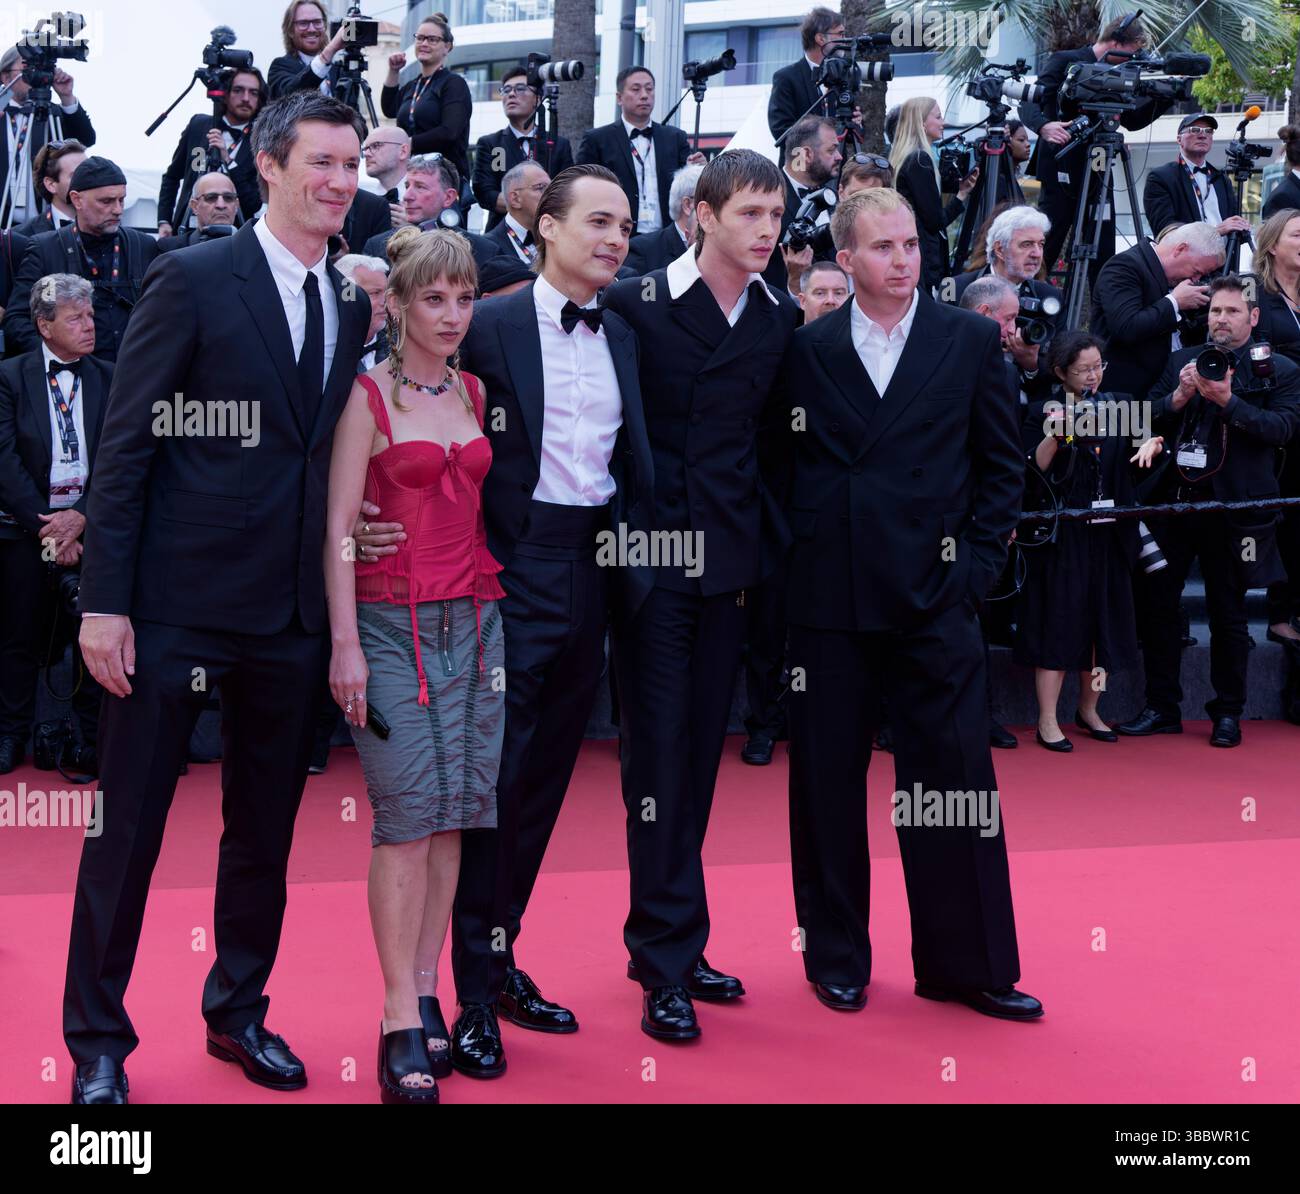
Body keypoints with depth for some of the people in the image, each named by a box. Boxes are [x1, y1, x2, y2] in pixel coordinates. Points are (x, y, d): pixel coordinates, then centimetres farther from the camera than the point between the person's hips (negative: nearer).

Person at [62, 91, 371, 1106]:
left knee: (266, 826, 15)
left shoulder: (354, 306, 10)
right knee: (129, 822, 4)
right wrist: (105, 600, -12)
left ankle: (239, 1012, 33)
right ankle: (98, 1040, 19)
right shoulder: (193, 280, -6)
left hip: (292, 611, 5)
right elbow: (126, 444, -9)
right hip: (180, 598, -5)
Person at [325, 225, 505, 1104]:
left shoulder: (476, 392, 12)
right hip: (394, 619, -5)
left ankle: (427, 992, 12)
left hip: (475, 618, 5)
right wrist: (346, 645, -12)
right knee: (408, 810, -9)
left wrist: (496, 610, 7)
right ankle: (402, 1024, -6)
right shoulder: (368, 396, -3)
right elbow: (338, 527, -7)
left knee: (456, 810, 3)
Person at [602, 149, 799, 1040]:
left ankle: (667, 940, 21)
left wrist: (766, 539, 5)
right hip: (652, 554, -4)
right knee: (660, 749, -2)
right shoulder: (633, 304, -5)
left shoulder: (781, 318, 6)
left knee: (702, 747, 10)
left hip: (728, 557, 4)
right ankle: (668, 962, 4)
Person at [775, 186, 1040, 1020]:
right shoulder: (808, 349, 6)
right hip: (829, 599, 1)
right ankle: (837, 958, 21)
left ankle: (966, 963, 13)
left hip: (934, 597, -1)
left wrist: (975, 563, -1)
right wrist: (799, 554, 1)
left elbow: (1003, 464, 6)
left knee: (957, 778, 0)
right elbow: (786, 459, 10)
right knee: (827, 780, 7)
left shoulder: (971, 341, 5)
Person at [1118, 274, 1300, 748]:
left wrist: (1228, 400, -21)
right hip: (1174, 499, 4)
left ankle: (1228, 713, 18)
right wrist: (1178, 397, -14)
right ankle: (1162, 707, 17)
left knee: (1228, 614, 6)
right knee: (1155, 603, 6)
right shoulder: (1182, 361, 11)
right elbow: (1149, 419, 5)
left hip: (1232, 507, -3)